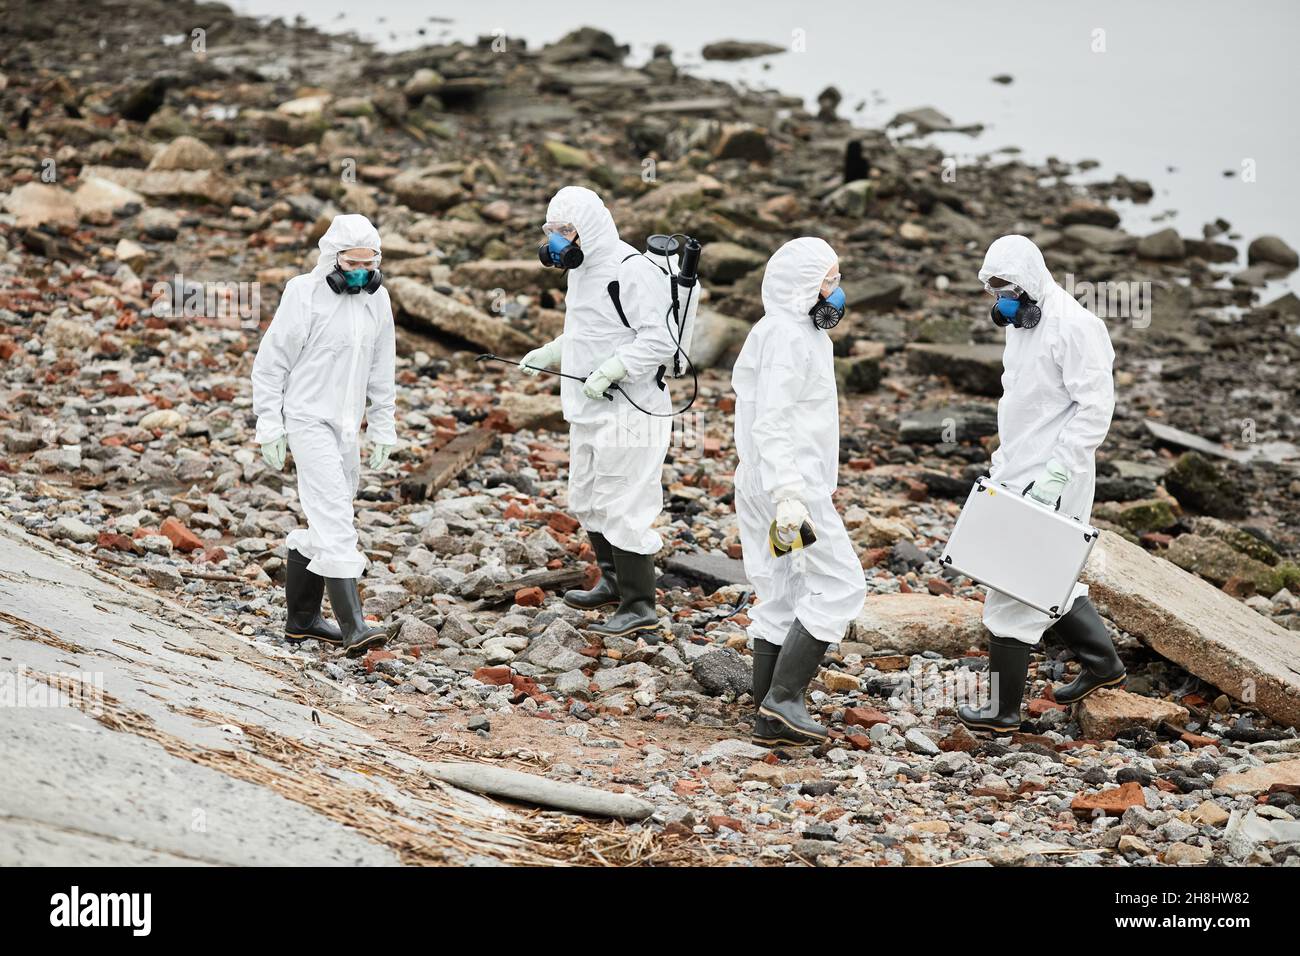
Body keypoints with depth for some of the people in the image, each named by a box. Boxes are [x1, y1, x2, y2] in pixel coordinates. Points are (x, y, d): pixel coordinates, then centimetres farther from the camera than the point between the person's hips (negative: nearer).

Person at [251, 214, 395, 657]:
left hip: (346, 426, 7)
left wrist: (382, 427, 13)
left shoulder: (377, 300, 6)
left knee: (322, 521, 13)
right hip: (308, 419, -7)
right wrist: (270, 426, -10)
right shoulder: (305, 295, -12)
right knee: (334, 518, -15)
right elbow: (270, 362, -8)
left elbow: (381, 369, 15)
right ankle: (352, 625, -20)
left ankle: (302, 618, 24)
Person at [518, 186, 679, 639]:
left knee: (621, 507, -8)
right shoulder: (582, 269, 13)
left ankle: (639, 608, -1)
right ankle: (614, 582, 39)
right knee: (587, 501, 22)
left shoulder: (631, 270, -19)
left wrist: (610, 370, -29)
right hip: (588, 411, 11)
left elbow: (661, 339, -24)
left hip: (627, 413, -11)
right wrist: (549, 354, 17)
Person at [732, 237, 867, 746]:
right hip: (792, 485, -10)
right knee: (839, 585, -7)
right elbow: (770, 425, -24)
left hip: (779, 486, 10)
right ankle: (783, 697, -10)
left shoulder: (799, 332, 15)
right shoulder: (789, 338, -17)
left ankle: (770, 718, 13)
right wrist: (788, 497, -31)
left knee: (782, 598, 11)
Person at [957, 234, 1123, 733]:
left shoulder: (1074, 327, -18)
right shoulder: (1022, 324, 12)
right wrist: (1002, 460, 18)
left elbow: (1095, 406, -21)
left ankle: (1004, 707, 2)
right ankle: (1101, 662, 35)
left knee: (1013, 590, -5)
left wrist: (1057, 472, -24)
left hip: (1050, 481, -10)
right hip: (1020, 475, 10)